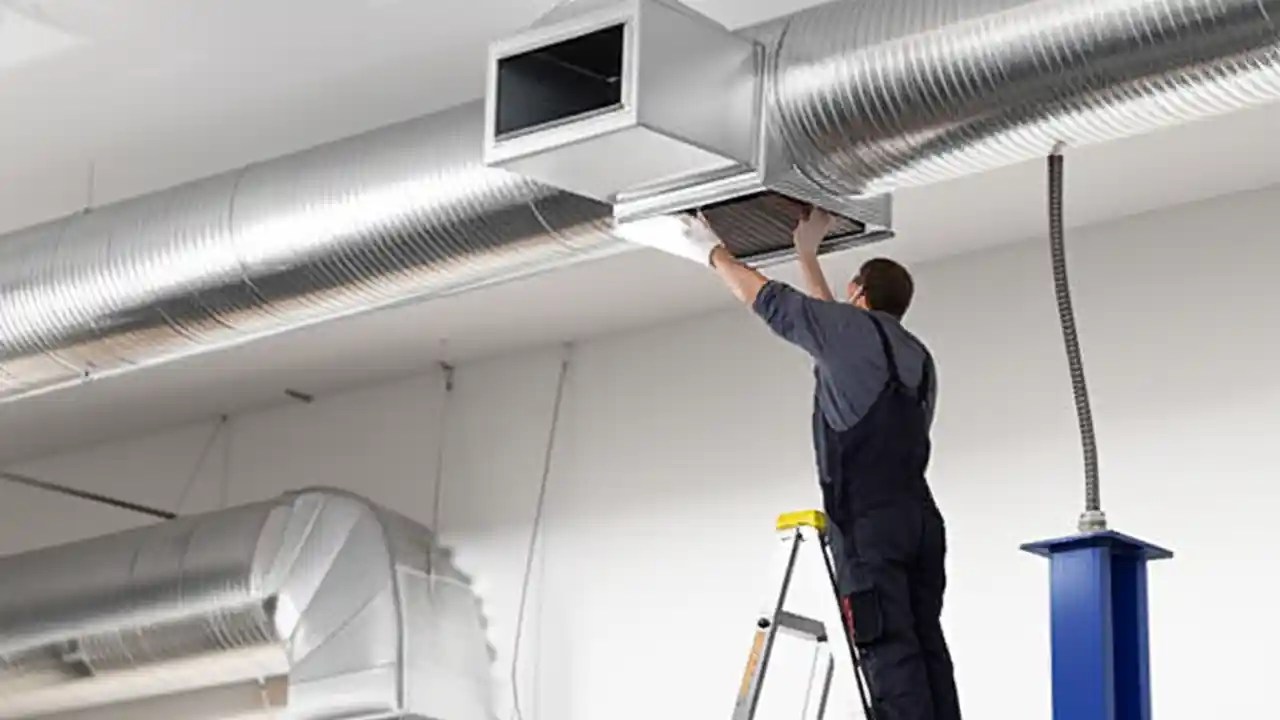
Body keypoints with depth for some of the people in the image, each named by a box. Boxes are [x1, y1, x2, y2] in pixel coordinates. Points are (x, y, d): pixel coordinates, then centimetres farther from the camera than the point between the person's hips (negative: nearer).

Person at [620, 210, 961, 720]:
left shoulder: (859, 328, 1)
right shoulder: (916, 355, 24)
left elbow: (769, 301, 10)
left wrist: (710, 251, 23)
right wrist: (807, 253, 49)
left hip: (870, 521, -8)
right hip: (921, 518, 8)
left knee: (890, 650, -14)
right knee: (926, 647, 1)